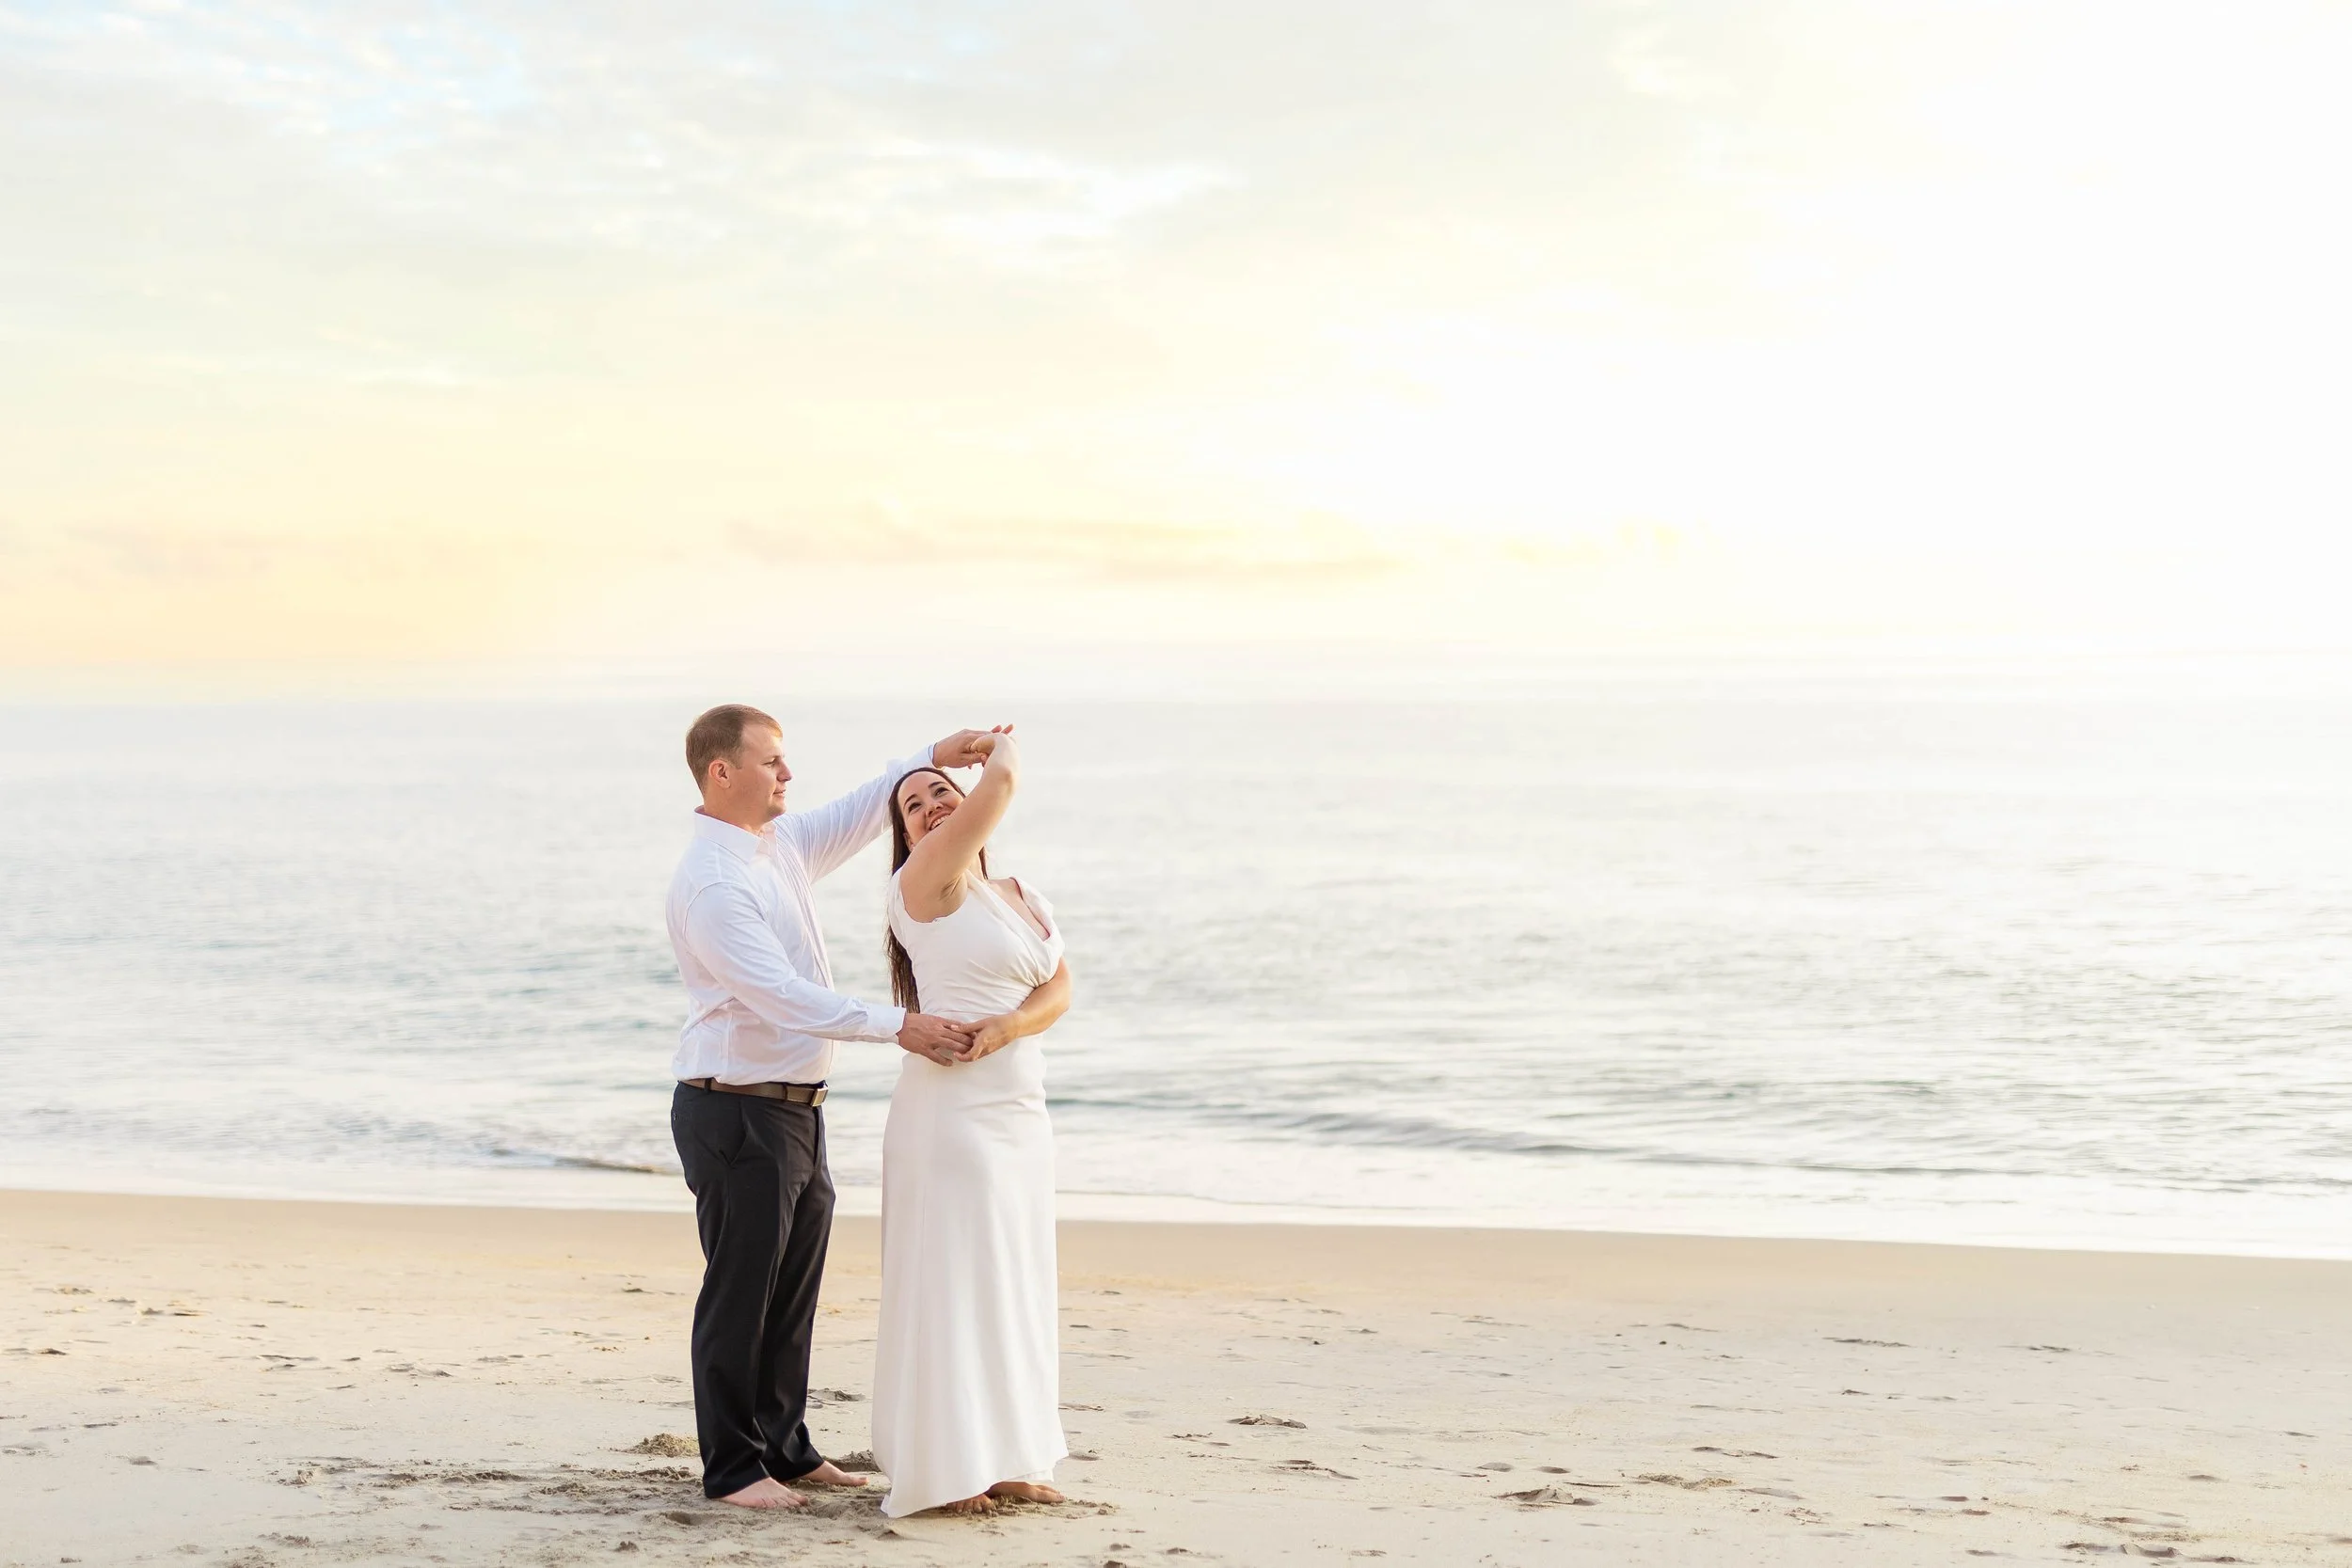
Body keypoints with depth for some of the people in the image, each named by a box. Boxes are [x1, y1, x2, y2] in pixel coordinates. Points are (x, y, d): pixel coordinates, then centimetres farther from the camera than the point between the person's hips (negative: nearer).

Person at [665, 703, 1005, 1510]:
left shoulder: (781, 844, 9)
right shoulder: (711, 883, -20)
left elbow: (854, 817, 26)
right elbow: (784, 997, -27)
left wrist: (931, 757, 14)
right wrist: (900, 1026, -29)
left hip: (793, 1109, 10)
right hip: (737, 1114, -10)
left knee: (794, 1289, 17)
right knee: (740, 1293, 0)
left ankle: (785, 1446, 29)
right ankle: (732, 1468, 10)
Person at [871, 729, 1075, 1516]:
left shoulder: (1024, 897, 15)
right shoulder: (927, 882, -8)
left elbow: (1059, 990, 5)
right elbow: (1002, 781, -17)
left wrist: (1008, 1025, -15)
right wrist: (1000, 749, 6)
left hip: (1019, 1110, 8)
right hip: (950, 1105, -8)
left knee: (1012, 1285, 11)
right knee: (954, 1281, -5)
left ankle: (1000, 1460, 18)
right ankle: (943, 1468, 1)